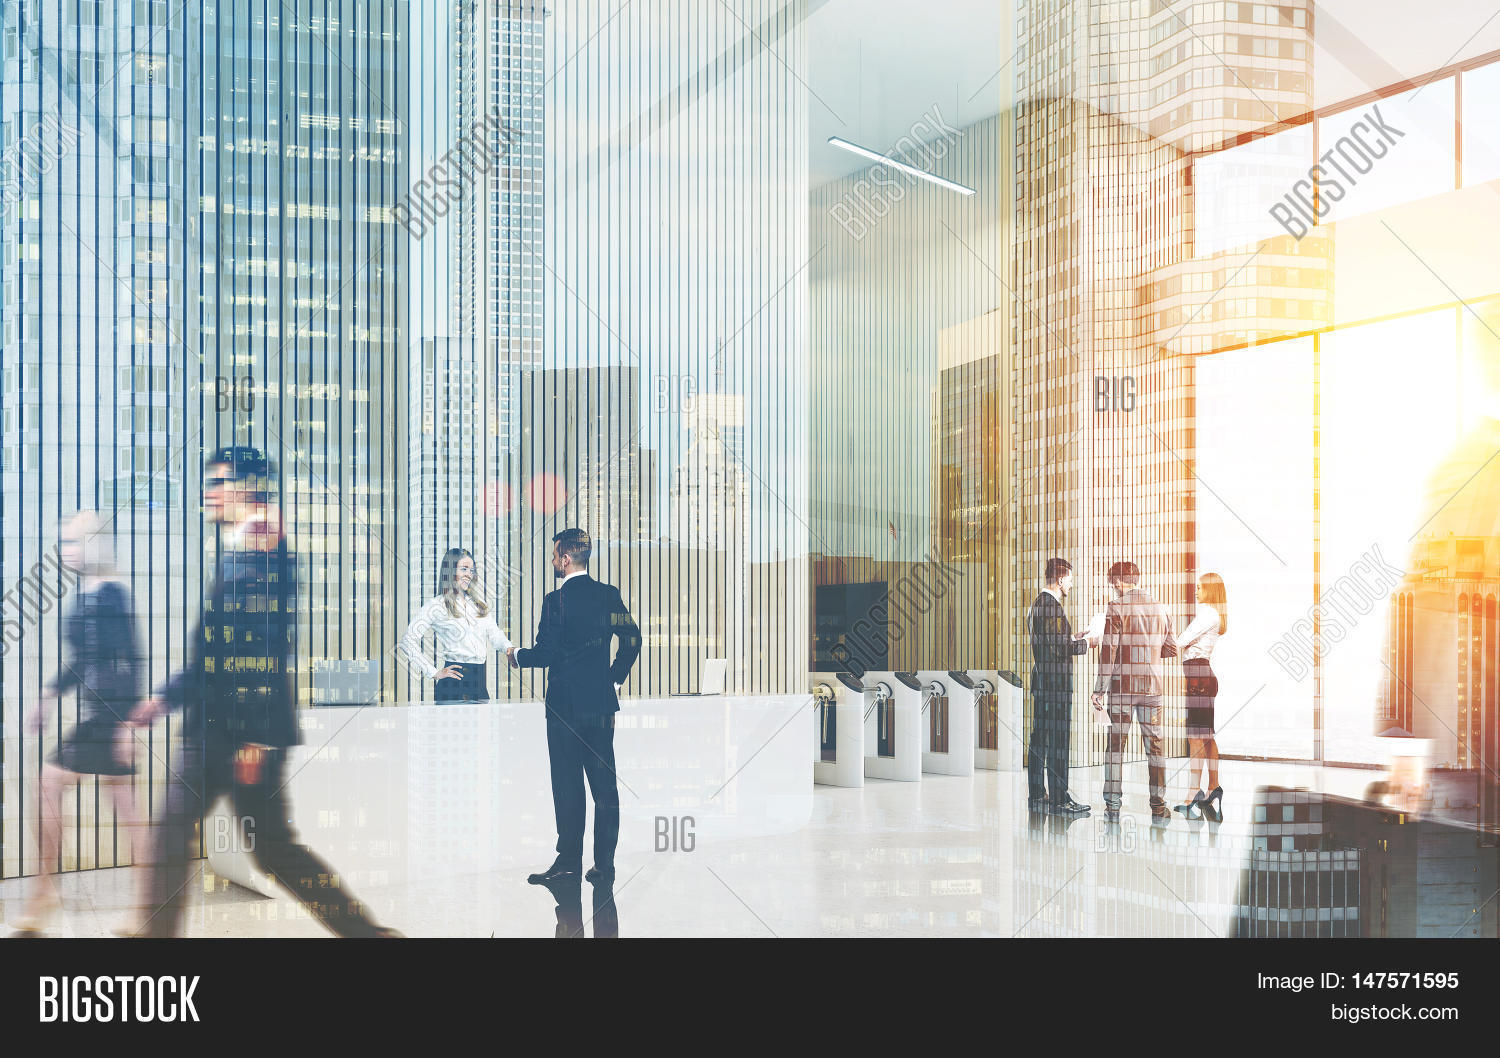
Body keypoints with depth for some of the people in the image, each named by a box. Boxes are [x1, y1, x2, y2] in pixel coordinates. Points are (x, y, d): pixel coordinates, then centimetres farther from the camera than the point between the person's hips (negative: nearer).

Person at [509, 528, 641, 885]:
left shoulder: (557, 600, -12)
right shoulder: (609, 595, 5)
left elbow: (545, 653, -14)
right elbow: (632, 638, 9)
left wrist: (517, 655, 6)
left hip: (566, 705, -5)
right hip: (602, 703, 5)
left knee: (568, 785, 1)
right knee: (604, 784, 7)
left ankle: (569, 860, 5)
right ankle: (604, 863, 9)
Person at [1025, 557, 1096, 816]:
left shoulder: (1038, 604, 15)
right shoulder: (1052, 606, -16)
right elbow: (1059, 649, -20)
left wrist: (1073, 638, 18)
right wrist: (1084, 644, -5)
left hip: (1041, 681, 10)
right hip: (1055, 682, -10)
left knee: (1039, 739, 11)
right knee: (1058, 740, -6)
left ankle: (1037, 795, 16)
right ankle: (1059, 798, -4)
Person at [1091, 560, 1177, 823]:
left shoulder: (1116, 607, -8)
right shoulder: (1159, 608, 7)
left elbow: (1108, 651, -12)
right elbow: (1172, 649, 12)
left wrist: (1099, 690, -10)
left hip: (1122, 685, -4)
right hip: (1152, 686, 4)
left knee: (1116, 744, 2)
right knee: (1154, 744, 9)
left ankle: (1113, 806, 0)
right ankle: (1159, 805, 10)